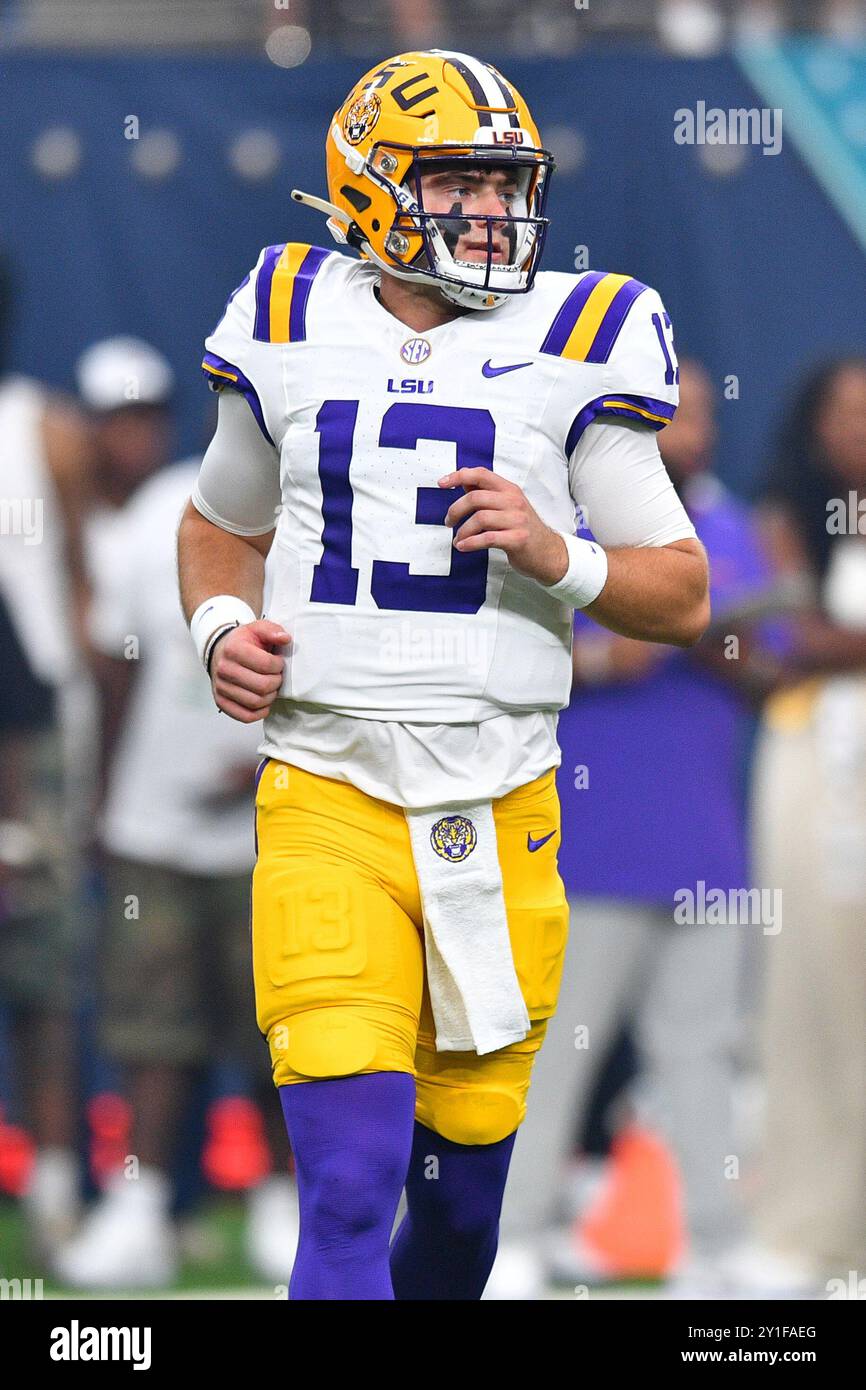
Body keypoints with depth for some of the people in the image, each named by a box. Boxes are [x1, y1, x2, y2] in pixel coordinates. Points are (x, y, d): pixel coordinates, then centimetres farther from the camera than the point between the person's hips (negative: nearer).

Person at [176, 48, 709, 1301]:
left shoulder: (569, 346, 1)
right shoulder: (295, 331, 5)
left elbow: (685, 596, 3)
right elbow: (220, 526, 23)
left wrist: (558, 555, -16)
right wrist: (222, 629, 2)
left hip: (498, 815, 1)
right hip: (327, 811, -1)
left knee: (461, 1194, 10)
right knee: (350, 1195, -16)